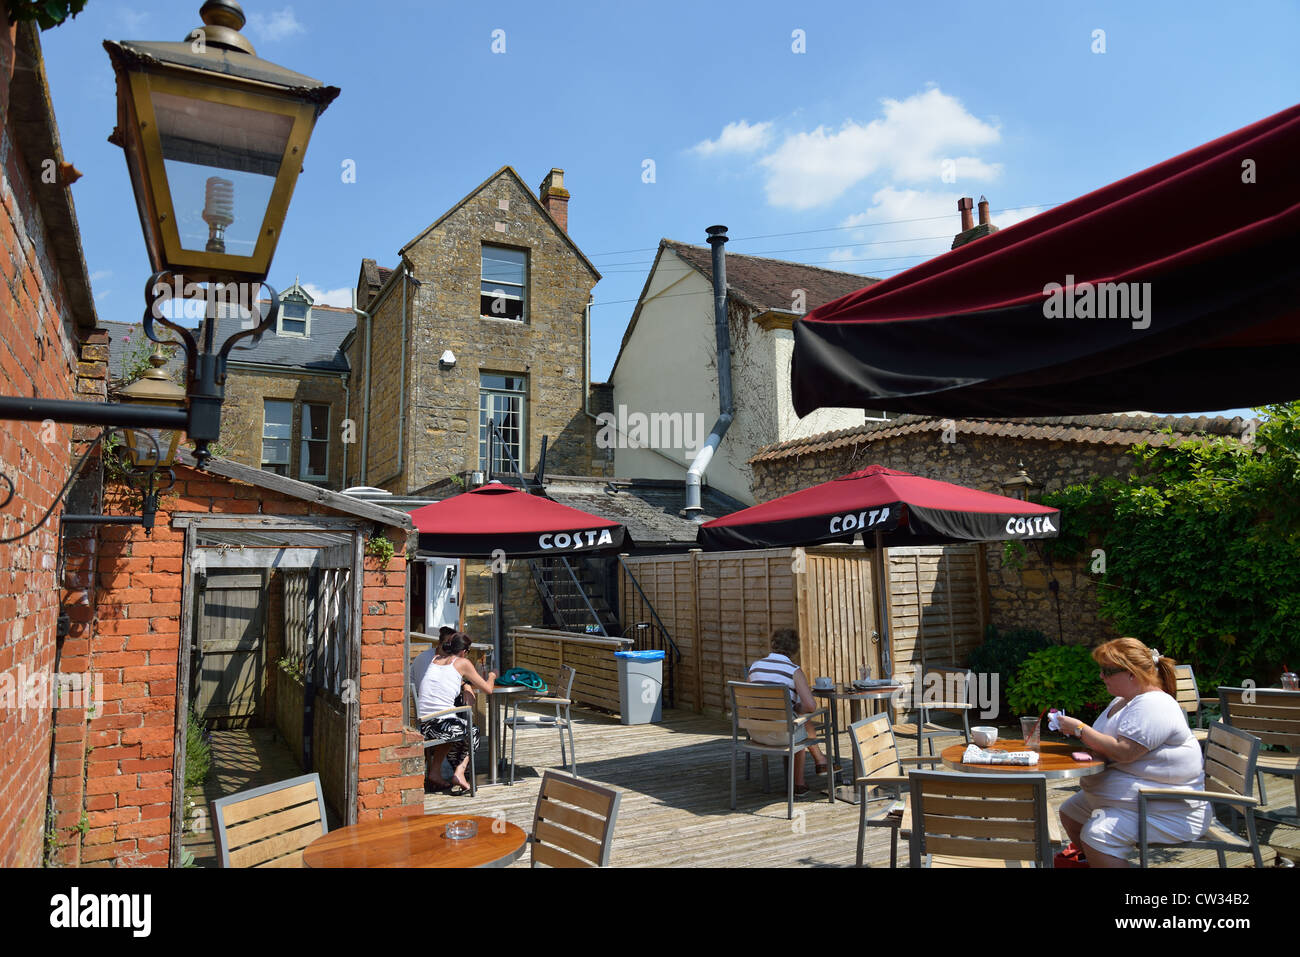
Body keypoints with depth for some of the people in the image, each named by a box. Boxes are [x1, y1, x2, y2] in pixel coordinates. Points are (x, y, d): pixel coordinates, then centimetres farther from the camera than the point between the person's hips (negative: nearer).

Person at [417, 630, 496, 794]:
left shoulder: (436, 658, 15)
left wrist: (465, 682, 33)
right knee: (473, 733, 25)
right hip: (442, 725, -5)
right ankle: (459, 772, 11)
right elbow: (488, 689, 7)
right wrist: (491, 676, 27)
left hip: (422, 726, 6)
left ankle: (435, 771, 28)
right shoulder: (463, 663, 1)